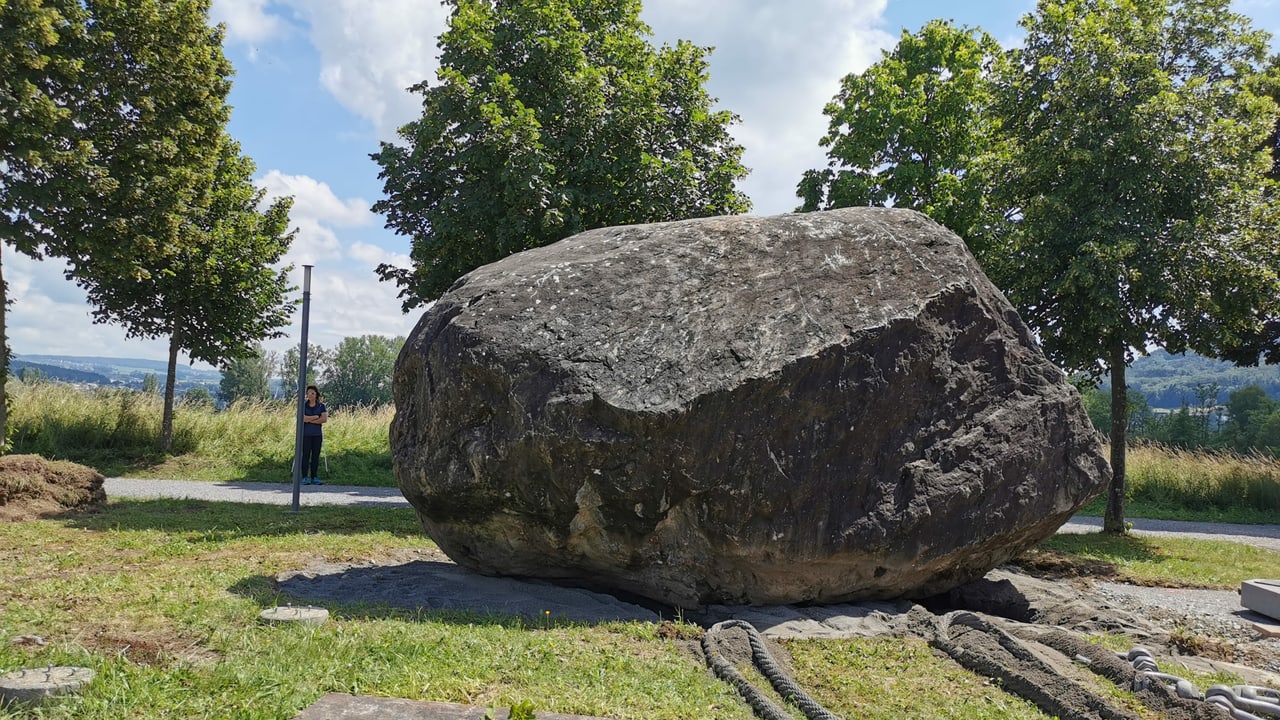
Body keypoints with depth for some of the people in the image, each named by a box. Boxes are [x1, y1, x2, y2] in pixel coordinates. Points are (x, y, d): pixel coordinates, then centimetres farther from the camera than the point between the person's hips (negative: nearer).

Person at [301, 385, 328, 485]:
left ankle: (314, 478, 7)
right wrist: (316, 417, -9)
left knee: (316, 456, 2)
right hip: (306, 434, -1)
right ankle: (305, 478, -2)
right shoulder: (303, 405, 5)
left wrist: (309, 420, -11)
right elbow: (302, 418, -10)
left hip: (317, 434, 1)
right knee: (306, 455, -5)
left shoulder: (321, 406, 6)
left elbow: (324, 419, -8)